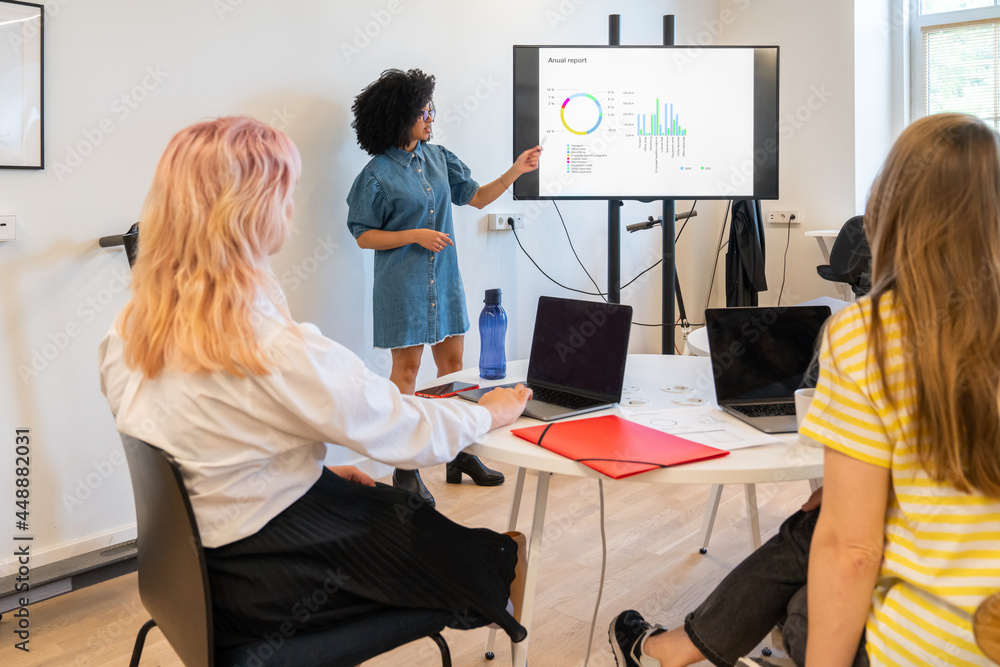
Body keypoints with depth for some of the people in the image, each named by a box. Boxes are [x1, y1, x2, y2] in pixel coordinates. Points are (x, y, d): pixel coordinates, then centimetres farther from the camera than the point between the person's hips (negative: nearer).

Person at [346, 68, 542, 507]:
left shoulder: (437, 157, 7)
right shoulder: (378, 174, -10)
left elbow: (476, 197, 11)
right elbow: (363, 236, -8)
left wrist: (514, 173, -1)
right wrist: (416, 235, -17)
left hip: (444, 278, 6)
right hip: (404, 285, -6)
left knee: (452, 363, 10)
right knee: (407, 368, 1)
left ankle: (460, 455, 22)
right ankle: (405, 469, 13)